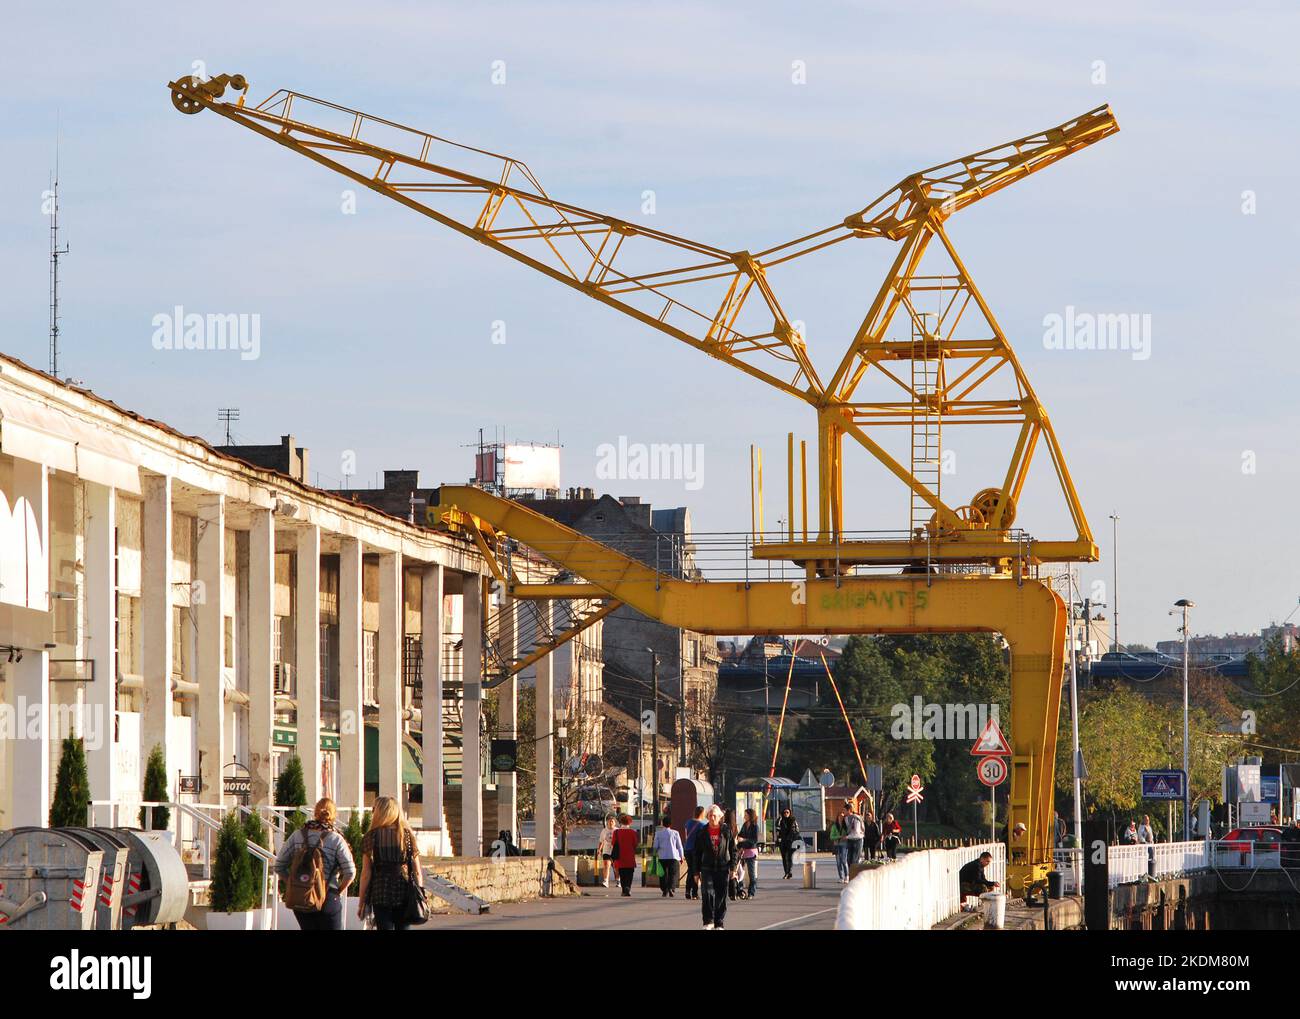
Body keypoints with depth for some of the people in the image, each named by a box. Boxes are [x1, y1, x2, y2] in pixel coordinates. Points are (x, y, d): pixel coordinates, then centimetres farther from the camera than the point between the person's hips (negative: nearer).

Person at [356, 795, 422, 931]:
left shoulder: (371, 837, -3)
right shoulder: (407, 835, 3)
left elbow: (366, 873, -4)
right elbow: (417, 871, 3)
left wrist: (362, 901, 2)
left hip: (381, 894, -2)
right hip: (404, 893, 2)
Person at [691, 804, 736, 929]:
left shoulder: (727, 832, 3)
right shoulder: (703, 832, 5)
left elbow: (733, 850, 6)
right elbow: (698, 852, 9)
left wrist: (733, 867, -2)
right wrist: (697, 871, 7)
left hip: (723, 868, 0)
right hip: (707, 868, 0)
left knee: (721, 896, 3)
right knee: (707, 893, -17)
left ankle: (718, 924, 12)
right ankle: (708, 921, -11)